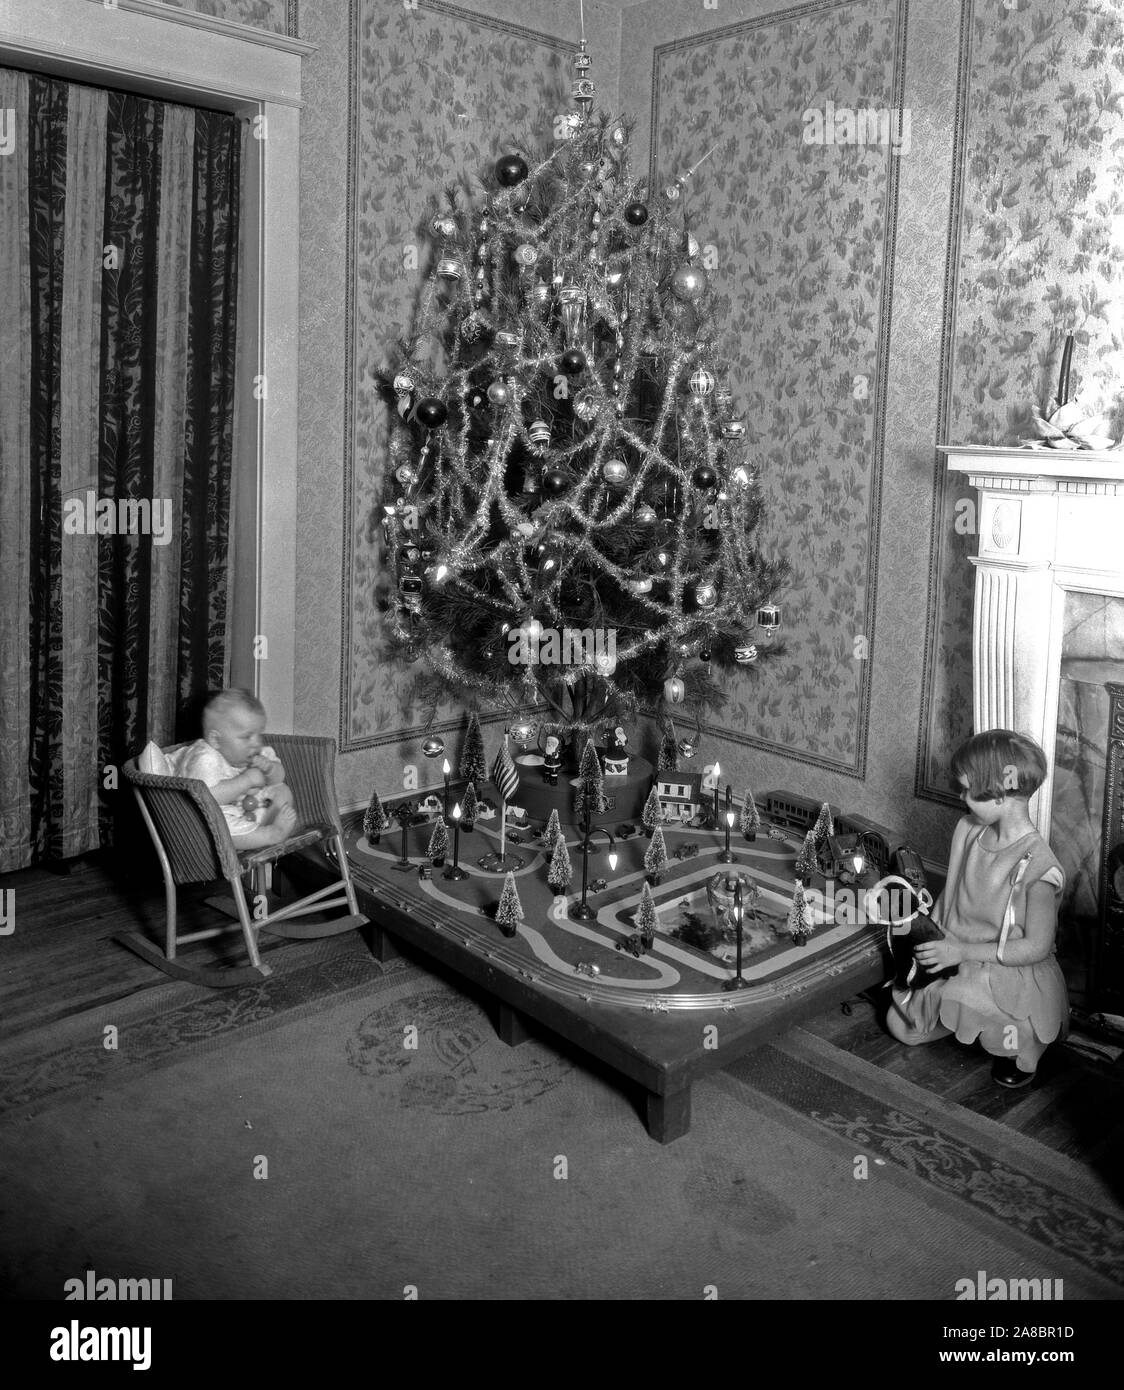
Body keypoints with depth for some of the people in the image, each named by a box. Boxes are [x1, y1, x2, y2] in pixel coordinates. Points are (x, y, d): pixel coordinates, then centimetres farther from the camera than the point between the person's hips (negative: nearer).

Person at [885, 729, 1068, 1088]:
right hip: (960, 966, 7)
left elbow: (1036, 947, -22)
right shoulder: (968, 831, -3)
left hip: (1015, 976, -7)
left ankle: (1026, 1042, -2)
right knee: (901, 1025, 1)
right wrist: (928, 934, -3)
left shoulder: (1036, 864, -25)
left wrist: (963, 951, -24)